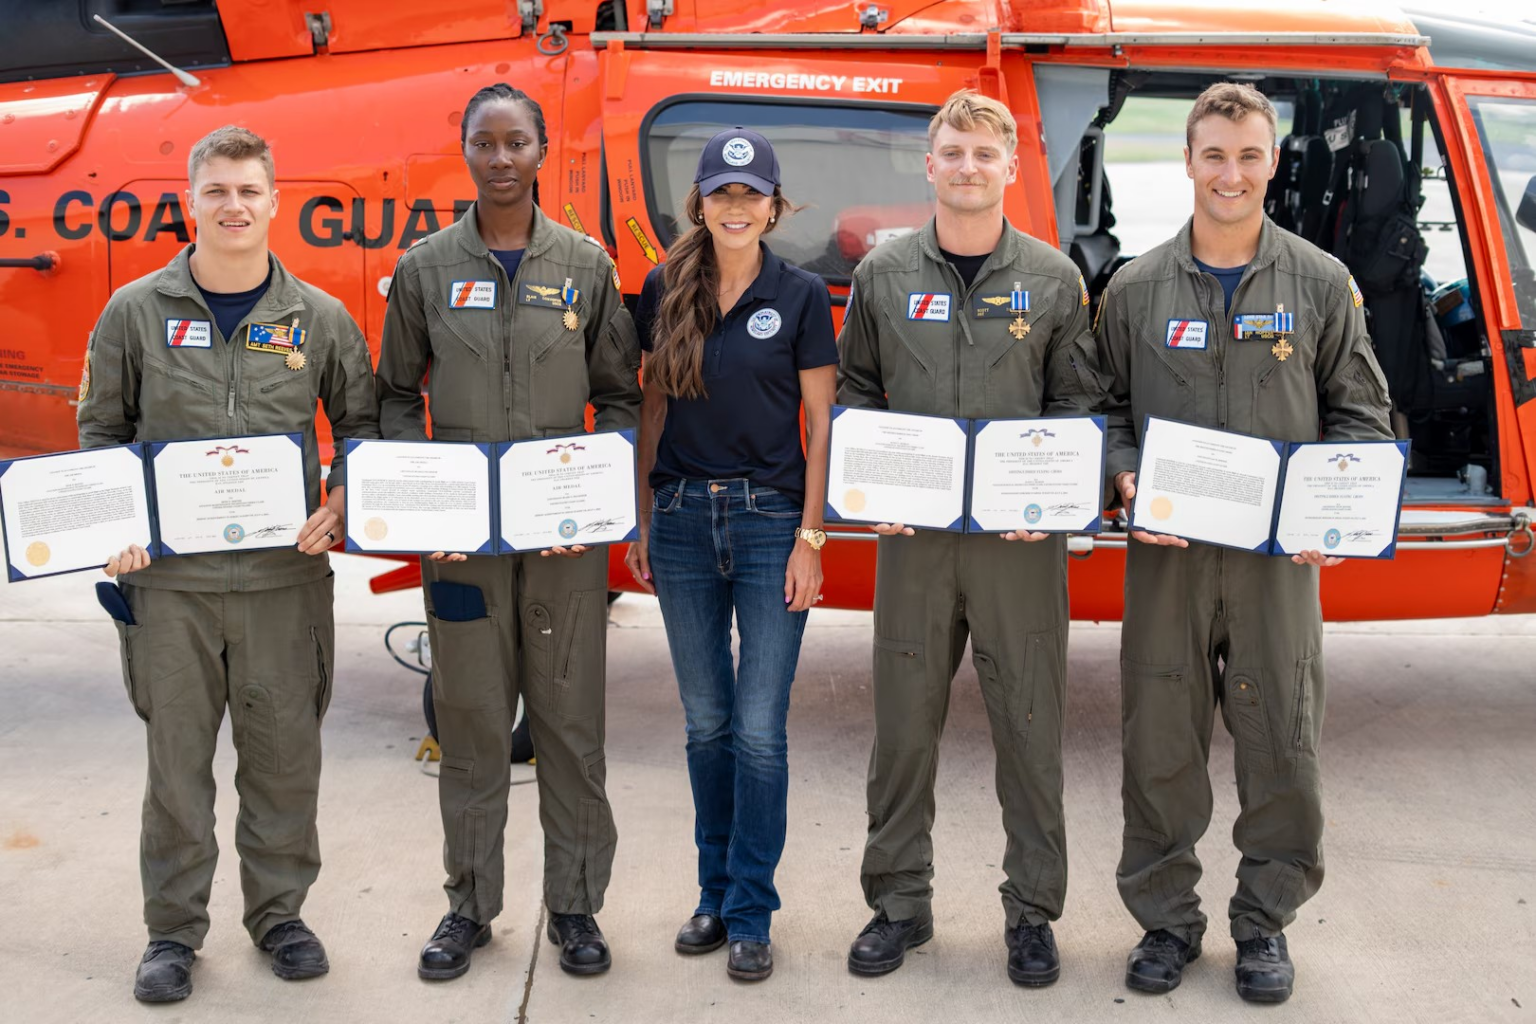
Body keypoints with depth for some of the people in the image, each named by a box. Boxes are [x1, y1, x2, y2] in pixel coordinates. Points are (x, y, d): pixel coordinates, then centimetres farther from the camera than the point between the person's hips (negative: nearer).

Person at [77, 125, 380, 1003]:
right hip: (169, 578, 0)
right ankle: (174, 930, 24)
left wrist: (343, 500, -5)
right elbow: (102, 430, 9)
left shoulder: (320, 318, 3)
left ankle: (279, 910, 27)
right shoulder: (135, 312, 2)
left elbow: (362, 421, 11)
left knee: (286, 751, 8)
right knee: (177, 758, 8)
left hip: (286, 575, 0)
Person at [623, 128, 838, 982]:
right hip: (684, 518, 3)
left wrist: (810, 537, -8)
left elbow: (822, 425, -2)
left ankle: (752, 914, 11)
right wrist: (641, 522, 8)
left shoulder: (801, 296, -2)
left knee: (760, 727, -2)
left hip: (770, 519, -3)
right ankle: (715, 892, 26)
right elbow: (653, 409, 11)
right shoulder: (665, 291, 6)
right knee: (707, 721, 12)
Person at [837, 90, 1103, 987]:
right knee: (905, 720, 8)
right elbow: (853, 390, 11)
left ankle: (1033, 911, 21)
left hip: (1020, 539, -1)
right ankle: (901, 902, 24)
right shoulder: (884, 274, 6)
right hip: (912, 534, 1)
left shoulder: (1054, 278, 4)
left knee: (1029, 721, 5)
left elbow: (1080, 401, 5)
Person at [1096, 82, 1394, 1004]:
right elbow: (1107, 408, 10)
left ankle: (1266, 920, 24)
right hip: (1166, 554, 1)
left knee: (1283, 745, 6)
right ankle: (1167, 918, 23)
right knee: (1161, 744, 6)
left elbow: (1360, 413, 6)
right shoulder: (1137, 289, 5)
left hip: (1281, 555, 0)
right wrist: (1129, 480, -9)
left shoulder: (1322, 284, 4)